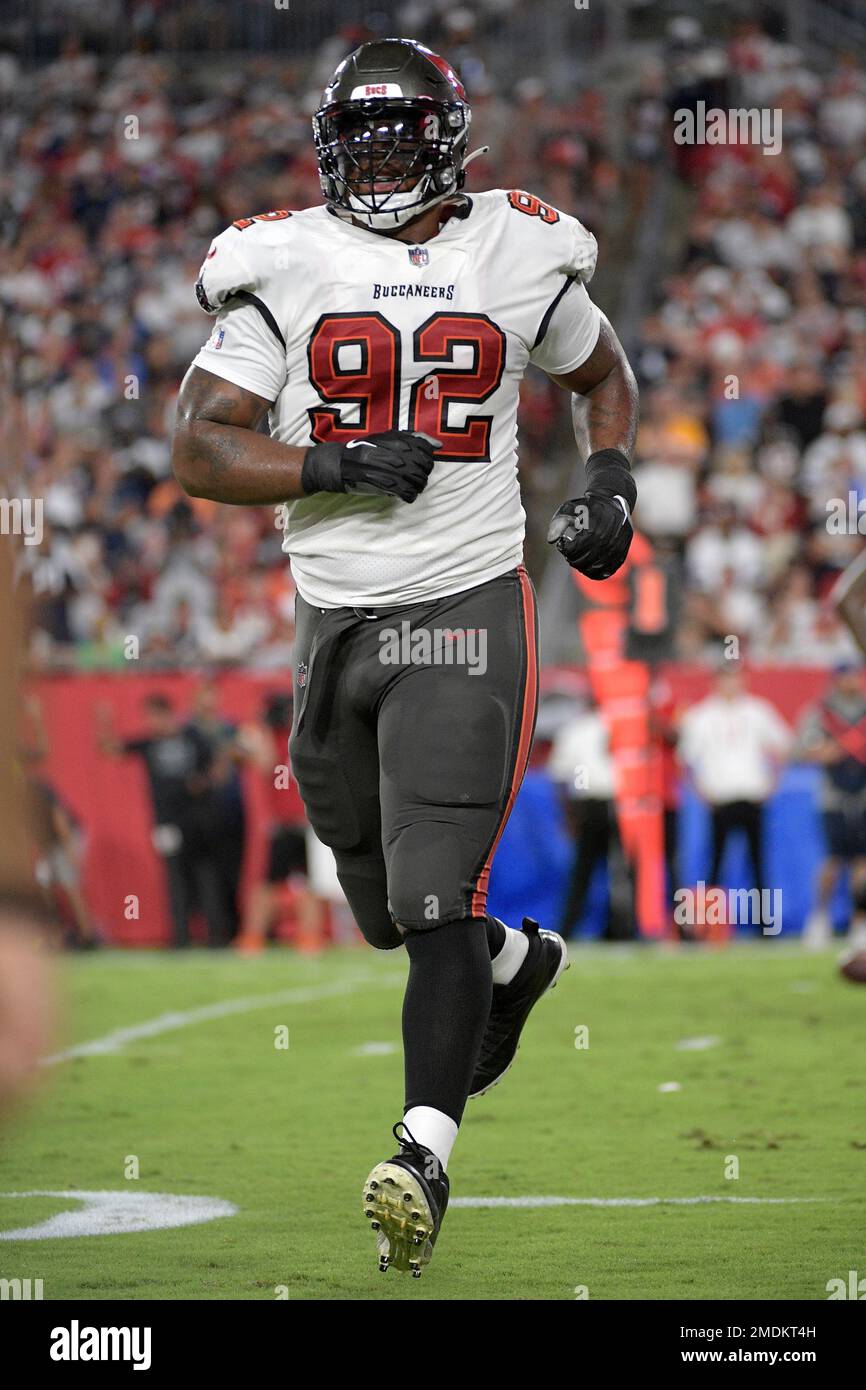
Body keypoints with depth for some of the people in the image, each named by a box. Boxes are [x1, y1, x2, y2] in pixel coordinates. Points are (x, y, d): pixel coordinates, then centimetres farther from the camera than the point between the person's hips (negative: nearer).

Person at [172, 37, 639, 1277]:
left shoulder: (519, 258, 2)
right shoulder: (284, 271, -1)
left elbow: (601, 372, 22)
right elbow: (200, 450, -5)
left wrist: (612, 482, 3)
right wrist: (338, 466, -18)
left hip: (466, 610, -3)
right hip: (335, 616, 3)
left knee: (436, 901, -15)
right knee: (387, 908, 17)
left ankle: (423, 1158, -16)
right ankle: (519, 962, 47)